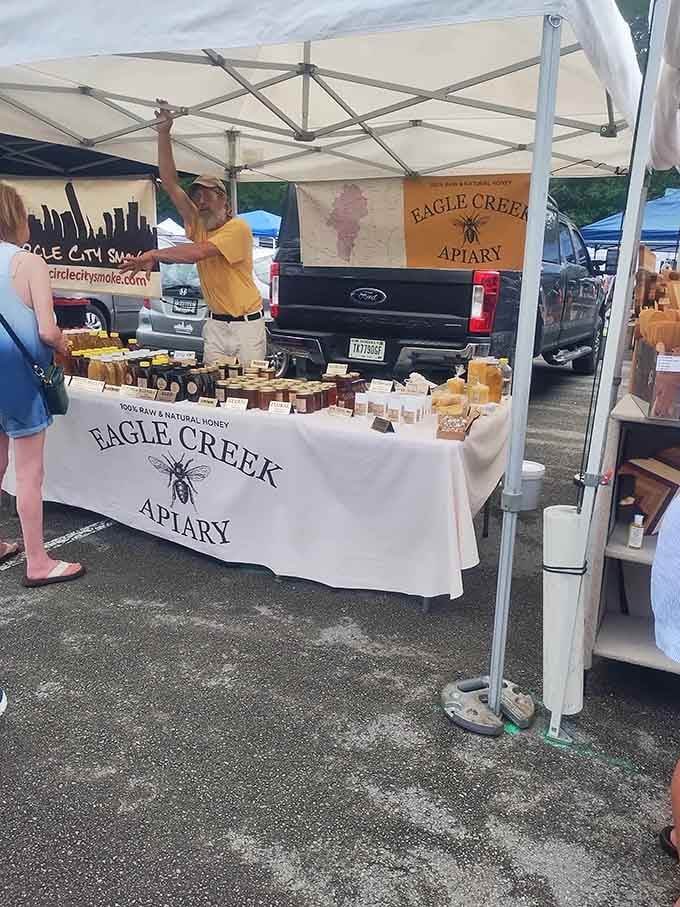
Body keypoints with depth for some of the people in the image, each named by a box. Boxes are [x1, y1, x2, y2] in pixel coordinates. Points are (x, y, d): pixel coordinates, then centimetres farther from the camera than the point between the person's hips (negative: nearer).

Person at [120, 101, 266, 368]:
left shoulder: (238, 228, -12)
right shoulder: (198, 224, 8)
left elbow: (197, 252, -25)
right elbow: (170, 183, 4)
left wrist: (154, 254, -20)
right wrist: (164, 133, -1)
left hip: (246, 325, -6)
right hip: (215, 325, 6)